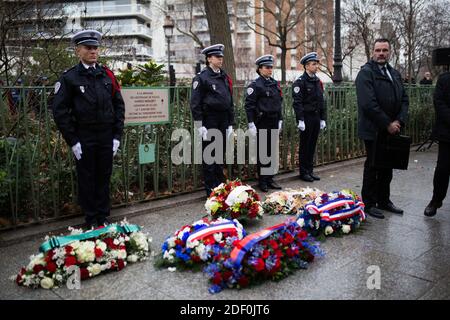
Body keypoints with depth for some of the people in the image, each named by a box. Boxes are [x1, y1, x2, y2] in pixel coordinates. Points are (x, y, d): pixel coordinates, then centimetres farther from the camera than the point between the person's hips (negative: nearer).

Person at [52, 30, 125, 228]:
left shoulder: (107, 75, 7)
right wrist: (73, 141, -9)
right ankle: (91, 220, 20)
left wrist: (117, 136, 1)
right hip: (84, 139, -2)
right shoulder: (69, 78, -3)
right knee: (86, 180, 7)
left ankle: (103, 217, 24)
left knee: (104, 177, 10)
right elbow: (60, 111, -5)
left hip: (107, 137, 3)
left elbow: (119, 105, 8)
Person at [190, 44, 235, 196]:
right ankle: (211, 190, 9)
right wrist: (200, 126, -16)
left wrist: (230, 124, 13)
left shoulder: (225, 77, 13)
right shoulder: (201, 77, -7)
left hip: (223, 122, 6)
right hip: (209, 122, -6)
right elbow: (195, 103, -11)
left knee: (221, 155, 13)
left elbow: (230, 102, 17)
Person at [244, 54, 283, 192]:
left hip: (274, 122, 7)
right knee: (262, 152, 0)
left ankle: (270, 179, 21)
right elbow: (249, 105, -12)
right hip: (262, 123, -6)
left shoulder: (275, 83, 13)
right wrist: (251, 123, -16)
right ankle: (262, 181, 10)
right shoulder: (255, 85, -8)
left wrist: (280, 120, 16)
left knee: (272, 151, 10)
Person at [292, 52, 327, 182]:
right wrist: (300, 120, -19)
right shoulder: (300, 81, -9)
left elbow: (322, 101, 16)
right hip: (306, 118, -7)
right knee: (305, 146, 1)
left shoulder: (318, 81, 13)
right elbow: (297, 102, -15)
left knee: (312, 145, 12)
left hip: (316, 118, 7)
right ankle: (304, 172, 10)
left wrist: (323, 119, 11)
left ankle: (310, 170, 21)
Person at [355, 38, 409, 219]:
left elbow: (404, 100, 12)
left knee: (387, 167, 14)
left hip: (391, 129, 7)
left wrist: (399, 121, -4)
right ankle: (369, 204, 13)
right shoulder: (366, 73, -9)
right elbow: (369, 104, -19)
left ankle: (384, 201, 27)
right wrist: (387, 124, -16)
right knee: (372, 167, 2)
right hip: (374, 130, -7)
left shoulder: (395, 74, 15)